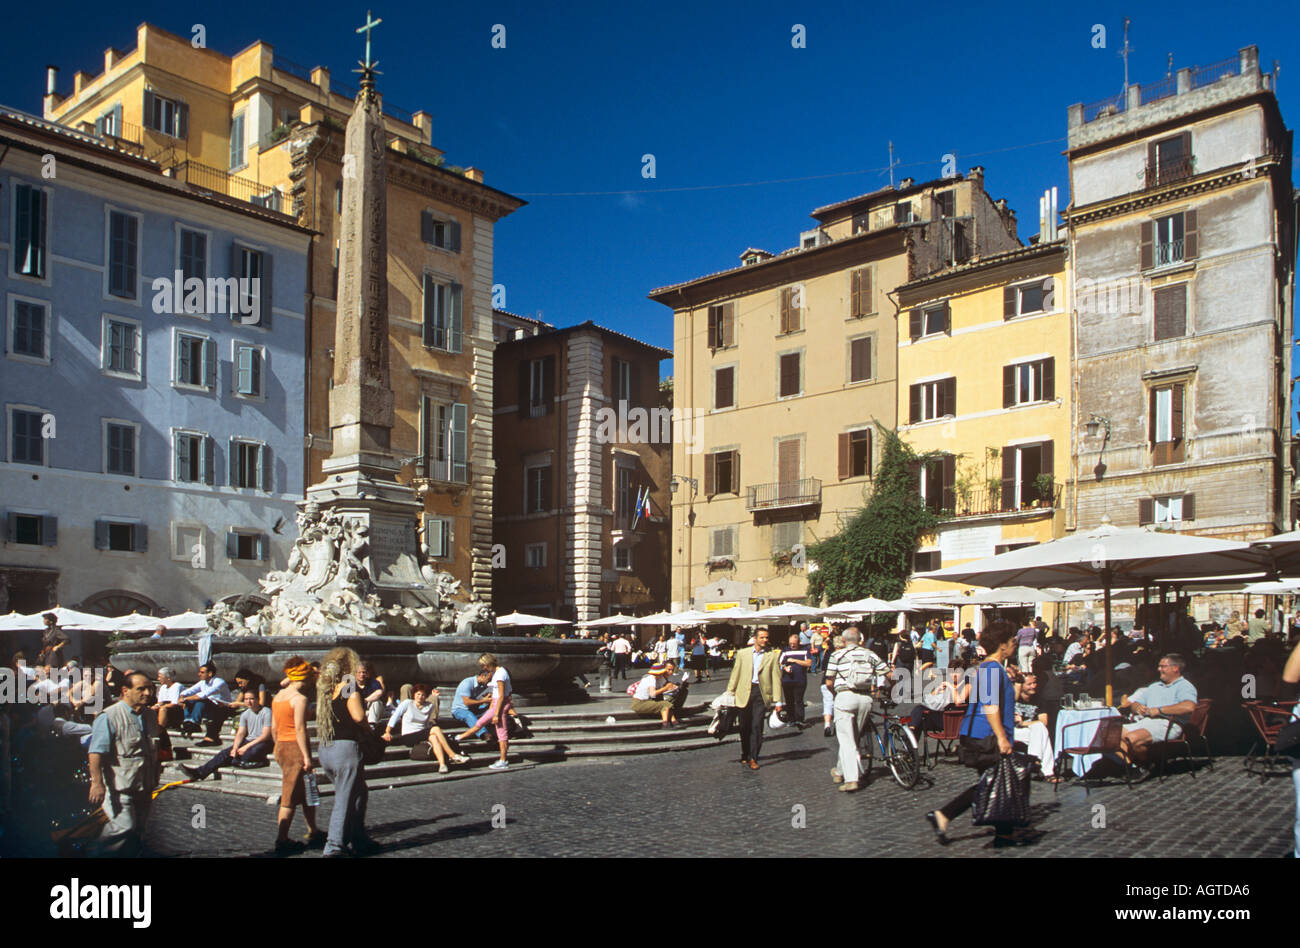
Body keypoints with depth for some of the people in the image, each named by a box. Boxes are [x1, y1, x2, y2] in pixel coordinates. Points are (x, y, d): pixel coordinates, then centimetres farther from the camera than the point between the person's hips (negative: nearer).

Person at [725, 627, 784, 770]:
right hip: (744, 692, 2)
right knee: (744, 726, 8)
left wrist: (778, 700, -2)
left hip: (762, 693, -2)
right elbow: (735, 674, 10)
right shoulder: (742, 653, 8)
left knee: (757, 726, -7)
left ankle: (753, 758, -1)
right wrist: (729, 693, 6)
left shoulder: (772, 656, 4)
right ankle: (745, 755, 26)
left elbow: (776, 678, 2)